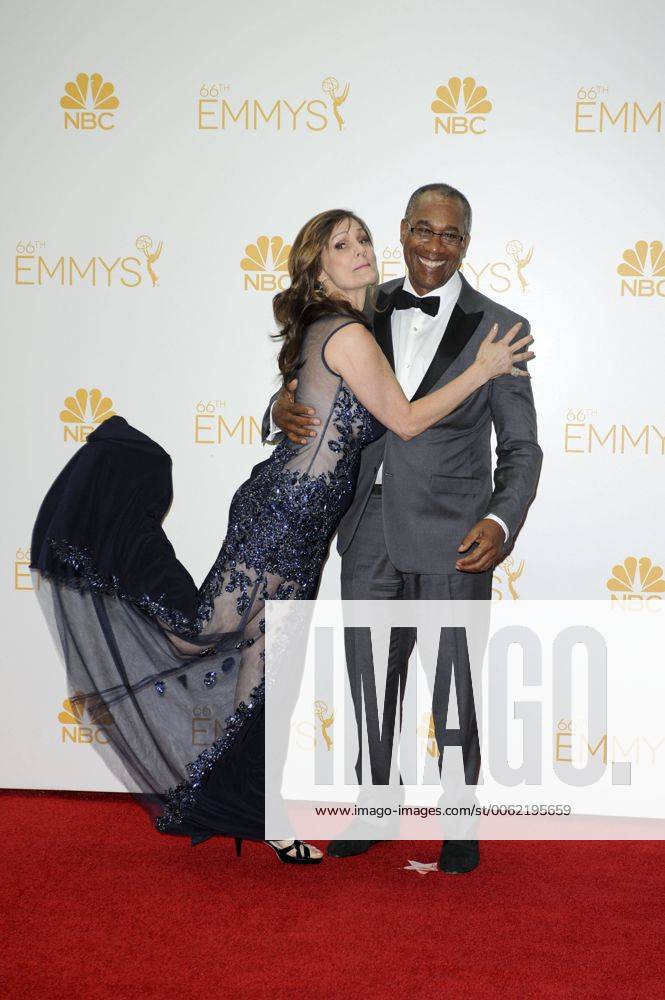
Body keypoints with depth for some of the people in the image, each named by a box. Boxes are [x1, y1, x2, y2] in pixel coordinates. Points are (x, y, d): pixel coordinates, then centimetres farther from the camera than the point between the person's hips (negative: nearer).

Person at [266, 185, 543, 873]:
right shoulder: (364, 312, 6)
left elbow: (521, 446, 0)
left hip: (452, 537, -3)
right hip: (370, 530, 3)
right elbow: (317, 391, 13)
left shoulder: (498, 328, -2)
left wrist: (501, 522, -16)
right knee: (369, 681, 15)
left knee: (452, 687, 8)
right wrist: (283, 410, -11)